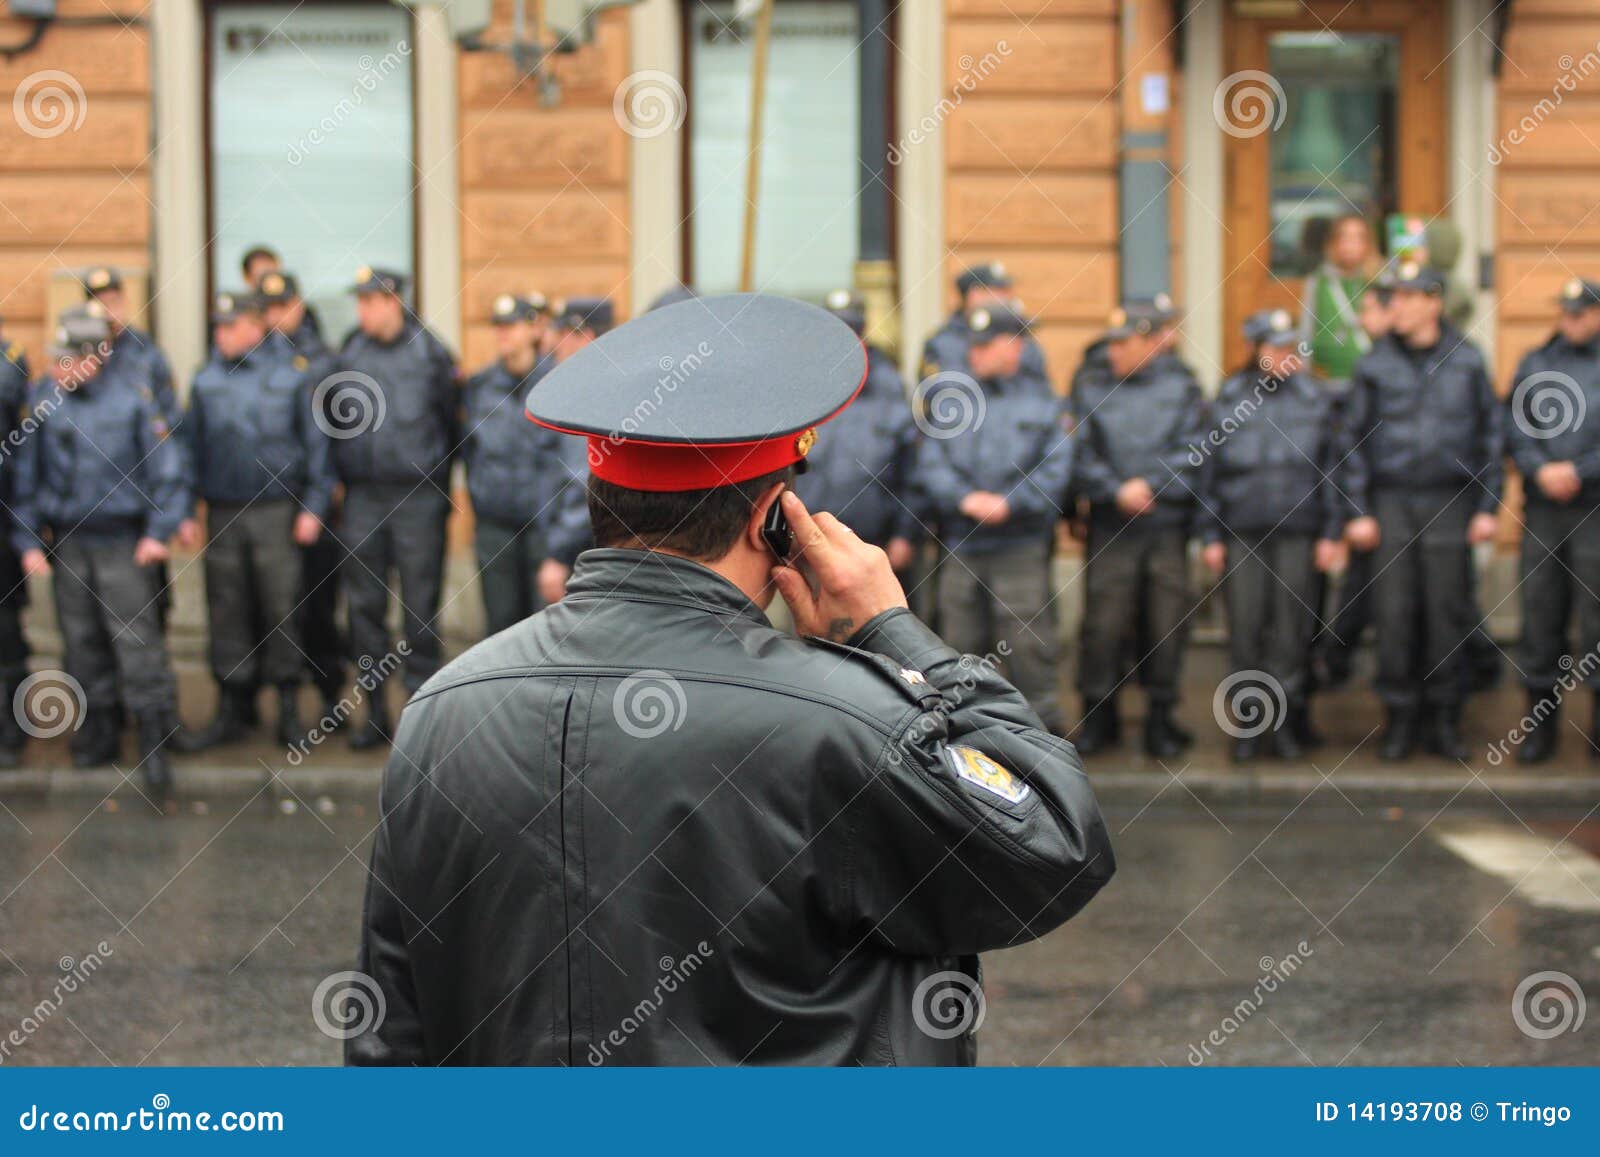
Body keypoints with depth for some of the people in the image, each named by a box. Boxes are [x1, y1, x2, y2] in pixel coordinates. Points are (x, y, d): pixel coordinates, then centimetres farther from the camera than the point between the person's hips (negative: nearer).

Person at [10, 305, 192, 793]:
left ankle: (154, 741, -2)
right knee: (82, 642, 11)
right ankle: (98, 731, 23)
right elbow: (25, 473, 7)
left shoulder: (133, 399, -7)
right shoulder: (41, 400, 1)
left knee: (136, 639, -6)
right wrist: (27, 539, 4)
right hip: (65, 545, 3)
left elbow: (166, 468, -1)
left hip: (123, 543, -3)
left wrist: (160, 531, -7)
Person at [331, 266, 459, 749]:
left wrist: (439, 482, 5)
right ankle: (375, 708, 13)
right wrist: (344, 473, 10)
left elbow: (451, 420, 4)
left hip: (418, 496, -3)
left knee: (419, 605, 0)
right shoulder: (348, 355, 6)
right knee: (364, 604, 5)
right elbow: (330, 417, 15)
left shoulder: (430, 353, -2)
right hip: (363, 497, 3)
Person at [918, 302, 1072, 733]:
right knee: (963, 646, 8)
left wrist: (1009, 502, -18)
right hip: (960, 548, 3)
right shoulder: (950, 403, 12)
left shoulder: (1045, 406, 5)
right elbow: (932, 465, 2)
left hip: (1021, 548, -3)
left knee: (1029, 646, -5)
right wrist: (965, 499, -15)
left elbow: (1055, 470, -5)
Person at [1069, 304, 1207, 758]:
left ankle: (1161, 717, 13)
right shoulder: (1092, 392, 9)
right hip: (1110, 528, 1)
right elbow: (1081, 458, 1)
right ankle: (1098, 716, 11)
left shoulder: (1182, 390, 6)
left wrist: (1149, 486, -13)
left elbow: (1192, 454, -3)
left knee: (1166, 623, 2)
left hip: (1169, 525, 0)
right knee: (1103, 622, -2)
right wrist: (1117, 492, -13)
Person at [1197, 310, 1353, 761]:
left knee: (1292, 630, 2)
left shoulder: (1315, 398, 6)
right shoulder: (1229, 399, 5)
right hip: (1242, 533, 0)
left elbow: (1334, 468, 8)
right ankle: (1246, 723, 11)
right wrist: (1210, 535, 3)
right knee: (1245, 628, 0)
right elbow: (1209, 468, 8)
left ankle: (1285, 723, 13)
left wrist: (1332, 532, 3)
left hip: (1299, 532, 0)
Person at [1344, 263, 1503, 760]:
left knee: (1449, 611, 1)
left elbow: (1491, 433, 8)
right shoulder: (1374, 365, 4)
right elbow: (1356, 439, 8)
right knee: (1394, 613, -1)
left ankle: (1445, 719, 11)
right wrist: (1359, 511, 1)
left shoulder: (1467, 361, 4)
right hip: (1392, 503, 0)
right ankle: (1400, 716, 9)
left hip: (1449, 503, 0)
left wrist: (1487, 506, 2)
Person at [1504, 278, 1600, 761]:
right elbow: (1515, 430, 6)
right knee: (1540, 613, 6)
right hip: (1541, 512, 3)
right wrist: (1540, 470, -10)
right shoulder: (1534, 364, 11)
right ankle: (1541, 722, 15)